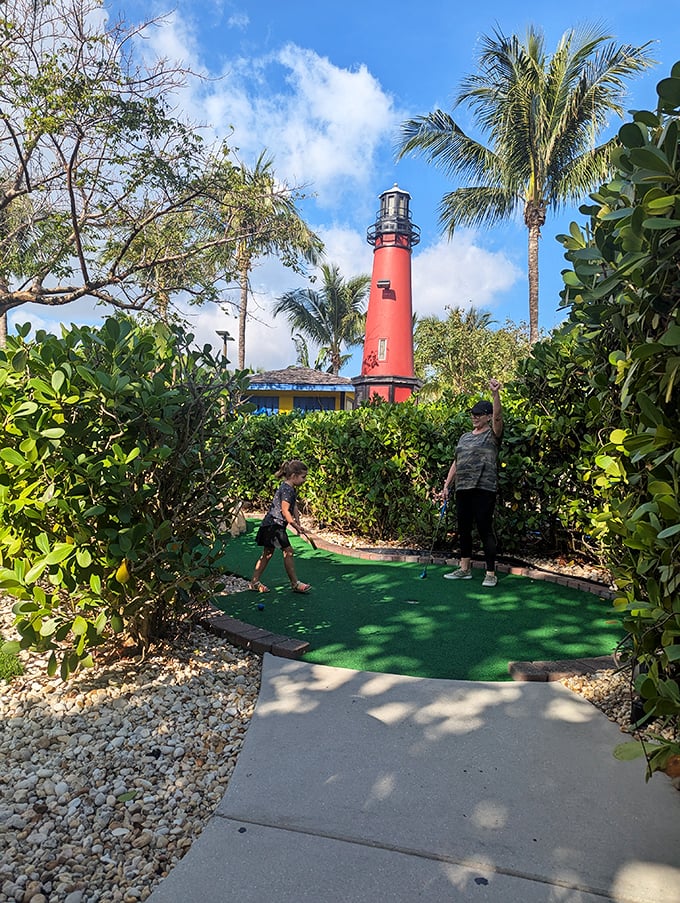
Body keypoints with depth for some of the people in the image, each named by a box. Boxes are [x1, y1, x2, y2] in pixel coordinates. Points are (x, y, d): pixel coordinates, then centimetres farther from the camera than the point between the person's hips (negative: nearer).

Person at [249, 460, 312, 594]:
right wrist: (295, 525, -18)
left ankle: (254, 581, 18)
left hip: (273, 526, 11)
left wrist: (298, 523, 5)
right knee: (288, 551, -6)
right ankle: (295, 583, 1)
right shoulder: (286, 489, -18)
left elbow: (294, 507, 15)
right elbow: (285, 511, -21)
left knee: (268, 553, 13)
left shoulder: (292, 489, 14)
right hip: (274, 524, -11)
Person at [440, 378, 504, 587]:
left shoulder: (492, 435, 0)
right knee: (463, 529, 12)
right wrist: (447, 485, 17)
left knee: (485, 530, -6)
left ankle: (491, 573, 2)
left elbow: (498, 417, -20)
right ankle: (465, 568, 24)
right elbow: (456, 463, 22)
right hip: (462, 490, 7)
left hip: (483, 490, -7)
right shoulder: (464, 437, 19)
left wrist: (495, 393, -33)